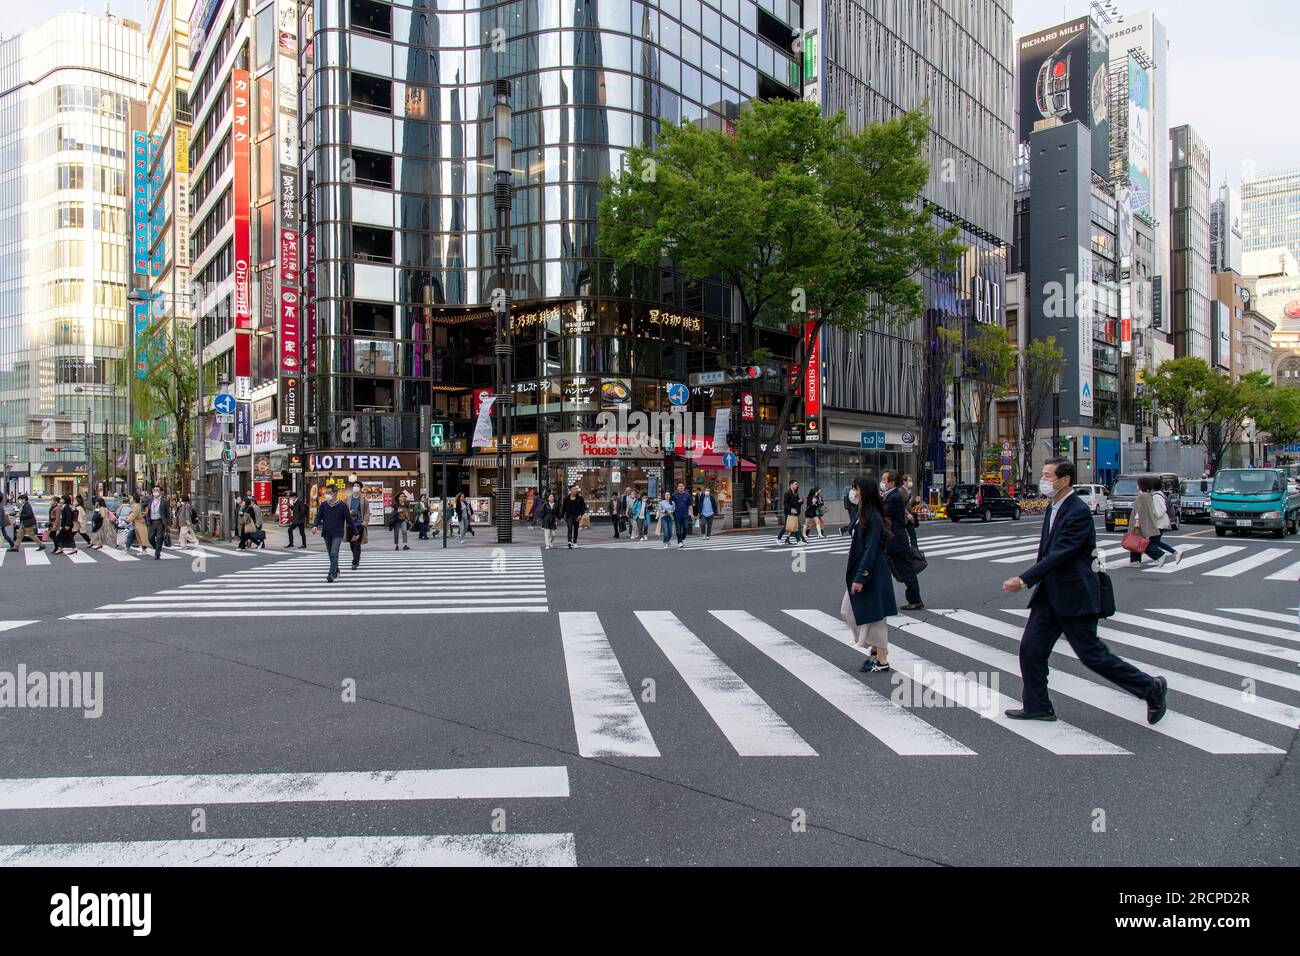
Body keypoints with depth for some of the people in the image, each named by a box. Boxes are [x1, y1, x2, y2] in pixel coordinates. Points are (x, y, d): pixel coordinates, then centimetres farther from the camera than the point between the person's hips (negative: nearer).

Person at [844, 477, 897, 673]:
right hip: (860, 571, 10)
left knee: (873, 615, 0)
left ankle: (882, 660, 12)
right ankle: (875, 647, 26)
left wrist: (860, 577, -23)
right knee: (848, 610, 13)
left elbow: (871, 550, -22)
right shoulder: (864, 514, 11)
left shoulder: (873, 518, -18)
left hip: (871, 574, -10)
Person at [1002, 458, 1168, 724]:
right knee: (1031, 648, 6)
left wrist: (1023, 581, -26)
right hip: (1049, 595, 8)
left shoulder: (1079, 512, -19)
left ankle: (1151, 688, 21)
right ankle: (1036, 706, 17)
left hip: (1074, 596, -8)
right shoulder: (1053, 507, 10)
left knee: (1093, 655, 2)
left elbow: (1059, 554, -25)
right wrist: (1027, 580, 11)